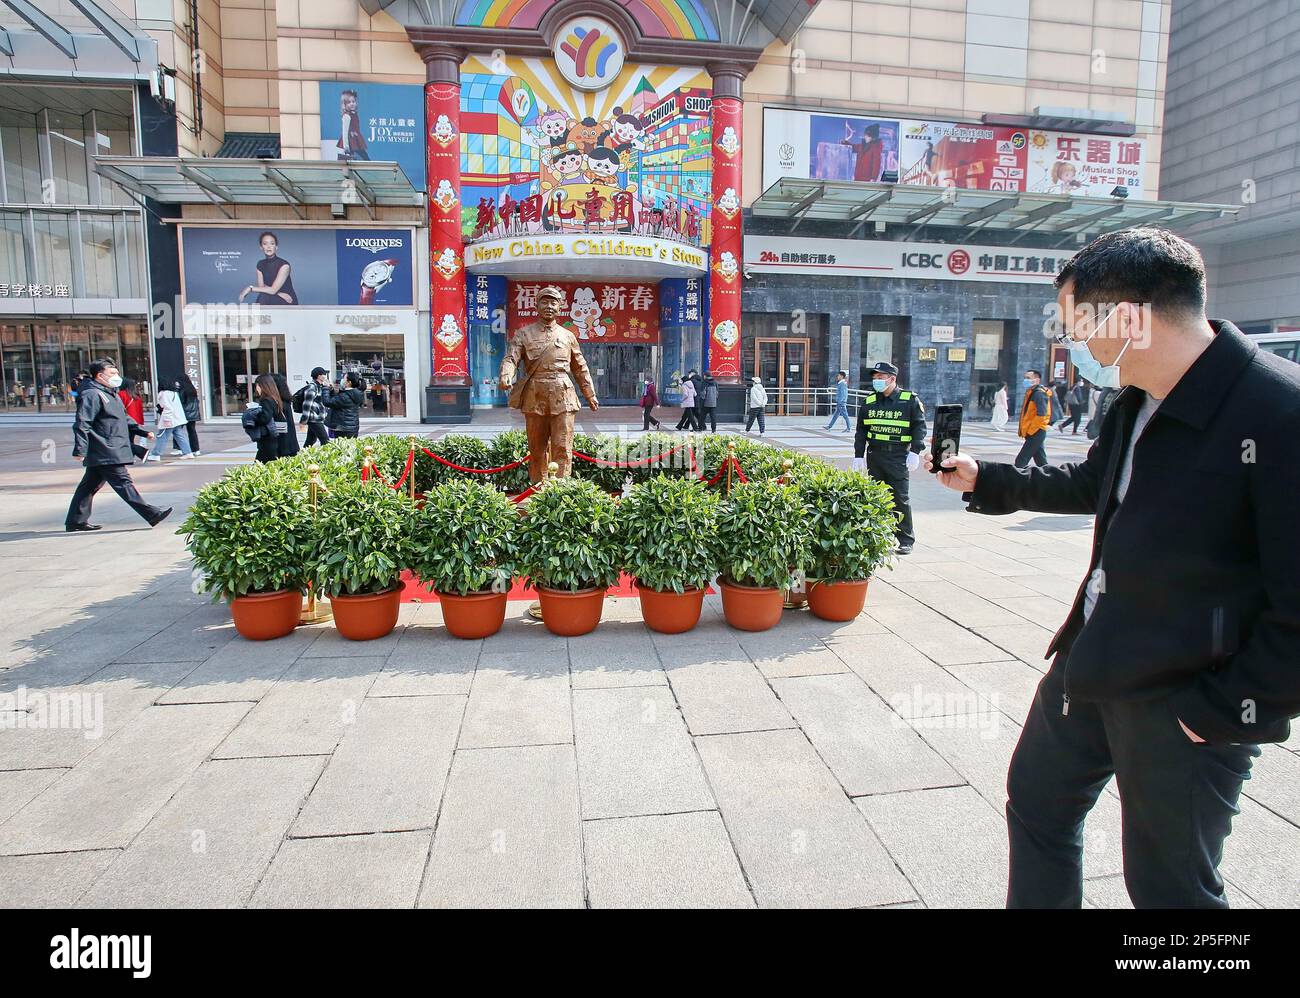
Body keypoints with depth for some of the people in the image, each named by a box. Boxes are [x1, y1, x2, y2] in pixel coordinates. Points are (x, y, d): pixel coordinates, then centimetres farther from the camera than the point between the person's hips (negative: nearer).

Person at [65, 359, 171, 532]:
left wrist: (143, 432, 19)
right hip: (106, 453, -11)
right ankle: (152, 514, -13)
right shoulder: (92, 395, -11)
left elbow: (124, 419, 29)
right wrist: (80, 449, -23)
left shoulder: (111, 394, 21)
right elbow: (82, 424, -17)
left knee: (90, 485, 14)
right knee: (124, 482, -10)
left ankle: (75, 521, 22)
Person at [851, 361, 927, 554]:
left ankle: (905, 539, 7)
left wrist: (915, 451, -10)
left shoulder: (910, 400, -1)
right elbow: (861, 430, 14)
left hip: (899, 456, -4)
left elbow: (919, 426, -1)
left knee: (900, 497, -3)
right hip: (874, 455, 4)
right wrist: (858, 455, 9)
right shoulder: (869, 402, 11)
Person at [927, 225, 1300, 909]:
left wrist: (1224, 710, -18)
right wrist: (987, 481, 28)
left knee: (1168, 885, 12)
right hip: (1089, 665, 8)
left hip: (1184, 702, -8)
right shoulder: (1137, 403, 3)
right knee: (1037, 800, 22)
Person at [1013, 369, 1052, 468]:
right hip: (1035, 433, 10)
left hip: (1035, 433, -10)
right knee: (1041, 462, 13)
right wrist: (1025, 430, 16)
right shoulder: (1031, 392, 17)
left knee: (1020, 461, -11)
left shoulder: (1039, 393, -14)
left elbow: (1041, 414, -22)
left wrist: (1029, 430, -18)